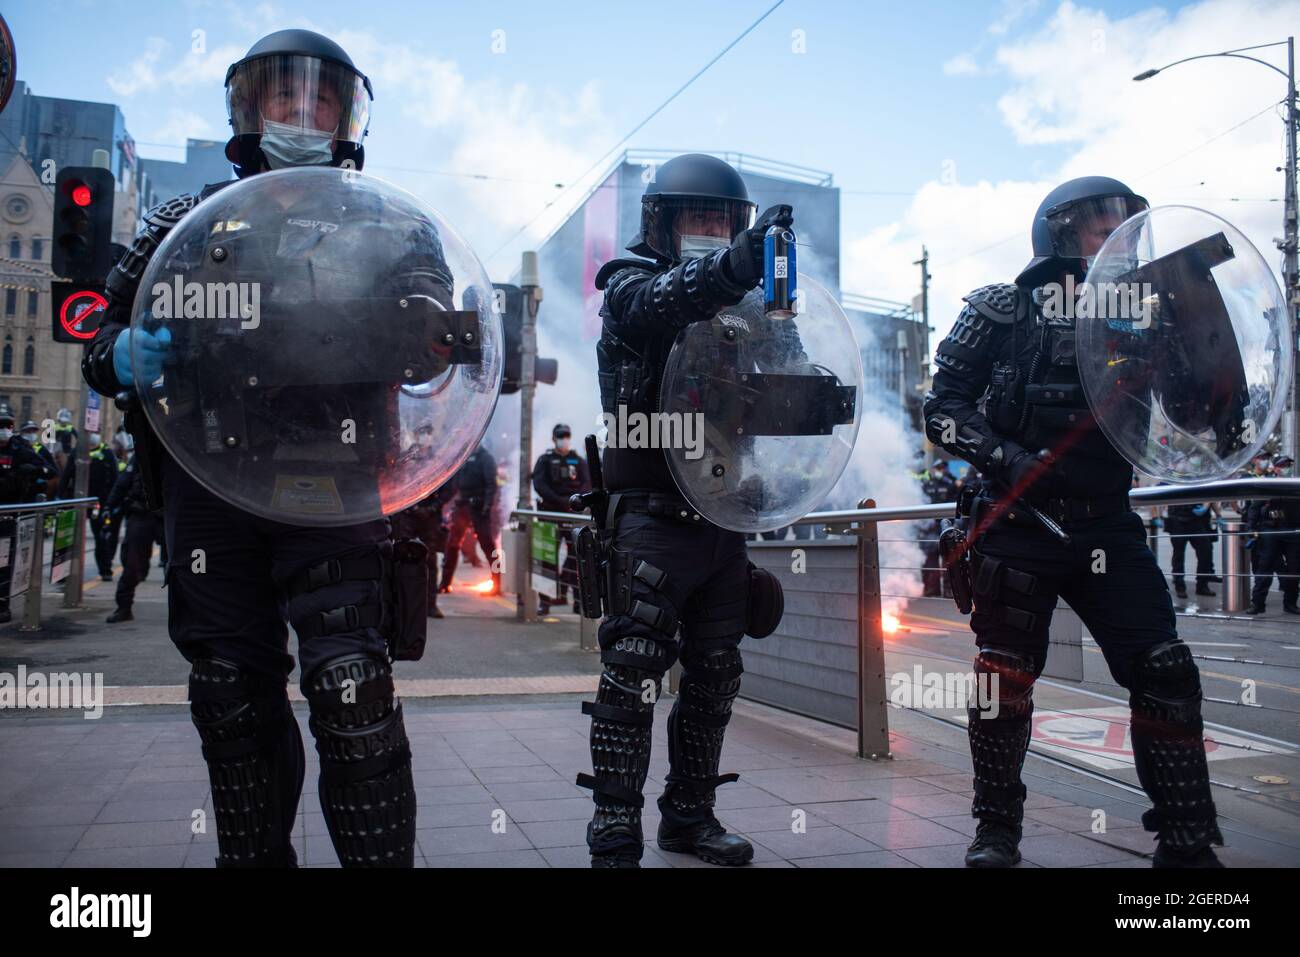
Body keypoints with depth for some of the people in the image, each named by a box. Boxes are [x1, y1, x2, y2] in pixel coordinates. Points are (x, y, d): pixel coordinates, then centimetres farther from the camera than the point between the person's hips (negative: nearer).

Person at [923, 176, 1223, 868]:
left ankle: (1188, 844, 7)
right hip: (1020, 523, -3)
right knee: (1005, 677, 2)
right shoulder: (1003, 312, 2)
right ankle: (997, 830, 20)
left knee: (1166, 674, -4)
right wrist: (1008, 458, -20)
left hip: (1106, 529, 4)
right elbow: (943, 410, -4)